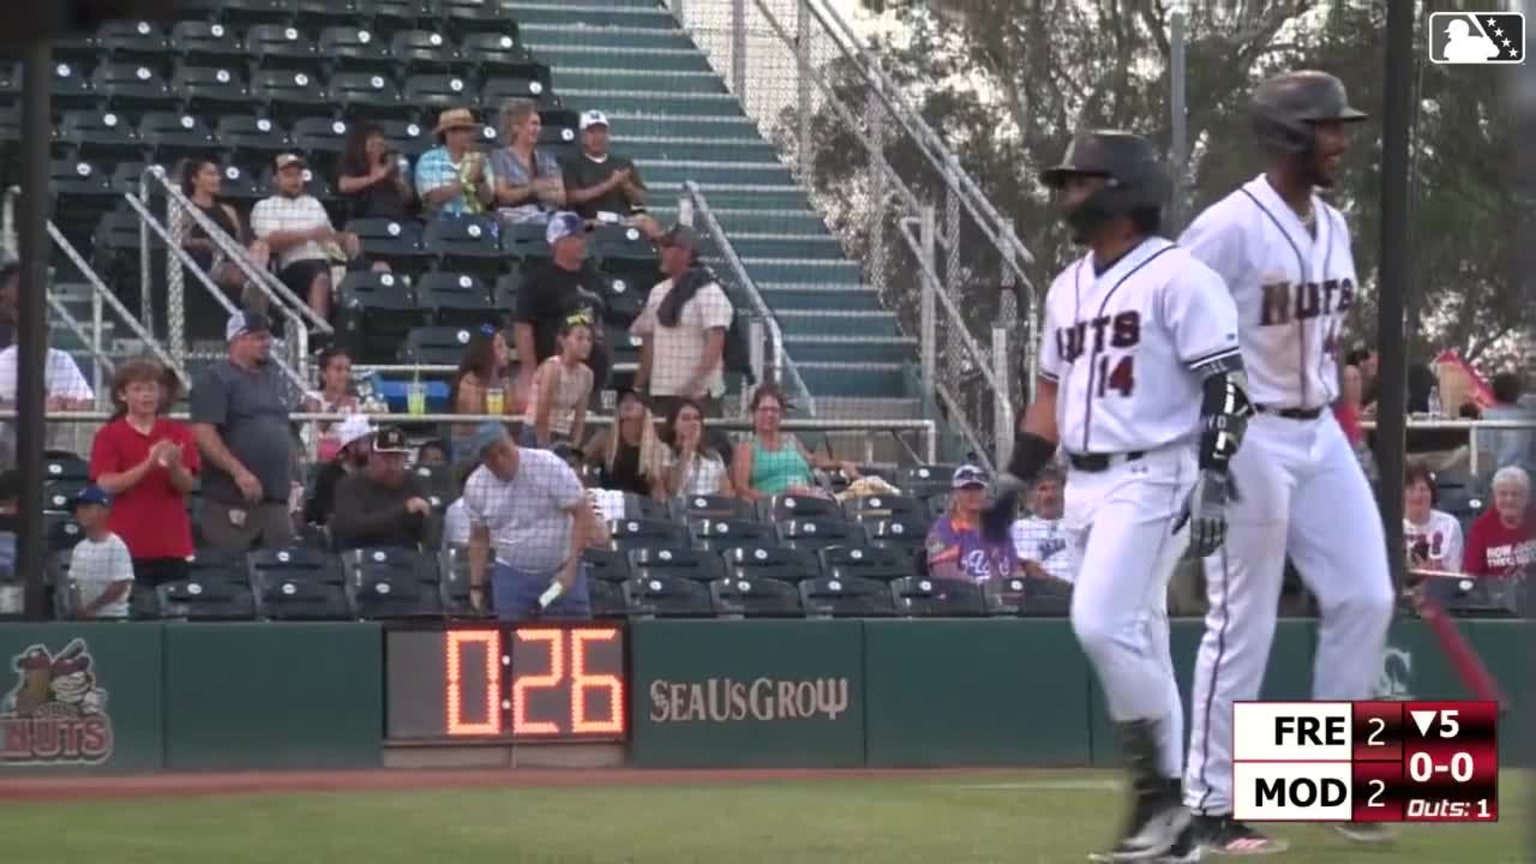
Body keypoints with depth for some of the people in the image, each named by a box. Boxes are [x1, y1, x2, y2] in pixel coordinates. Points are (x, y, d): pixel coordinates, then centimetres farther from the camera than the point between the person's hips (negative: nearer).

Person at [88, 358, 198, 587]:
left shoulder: (178, 433, 8)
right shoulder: (109, 436, 2)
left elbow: (187, 485, 2)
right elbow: (106, 485, -9)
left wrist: (173, 466, -21)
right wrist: (148, 465, -21)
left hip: (172, 544, 2)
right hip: (128, 546, -2)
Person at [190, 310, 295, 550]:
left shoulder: (273, 377, 19)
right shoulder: (216, 378, -6)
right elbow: (203, 433, -16)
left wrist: (288, 477, 18)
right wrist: (238, 472, -23)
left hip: (276, 501, 8)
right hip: (232, 502, -8)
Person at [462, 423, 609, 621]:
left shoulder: (550, 467, -14)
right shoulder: (475, 486, -2)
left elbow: (582, 515, -12)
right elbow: (479, 539, 10)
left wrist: (571, 567, -16)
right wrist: (476, 586, 7)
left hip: (561, 572, -3)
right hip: (511, 576, 3)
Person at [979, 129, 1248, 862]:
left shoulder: (1177, 277, -9)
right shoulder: (1068, 288, 16)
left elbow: (1227, 386, -14)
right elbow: (1051, 395, 23)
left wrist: (1212, 485, -21)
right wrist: (1012, 483, 16)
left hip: (1152, 479, -8)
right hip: (1084, 485, 8)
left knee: (1104, 625, -20)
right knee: (1134, 645, 8)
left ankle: (1160, 794, -11)